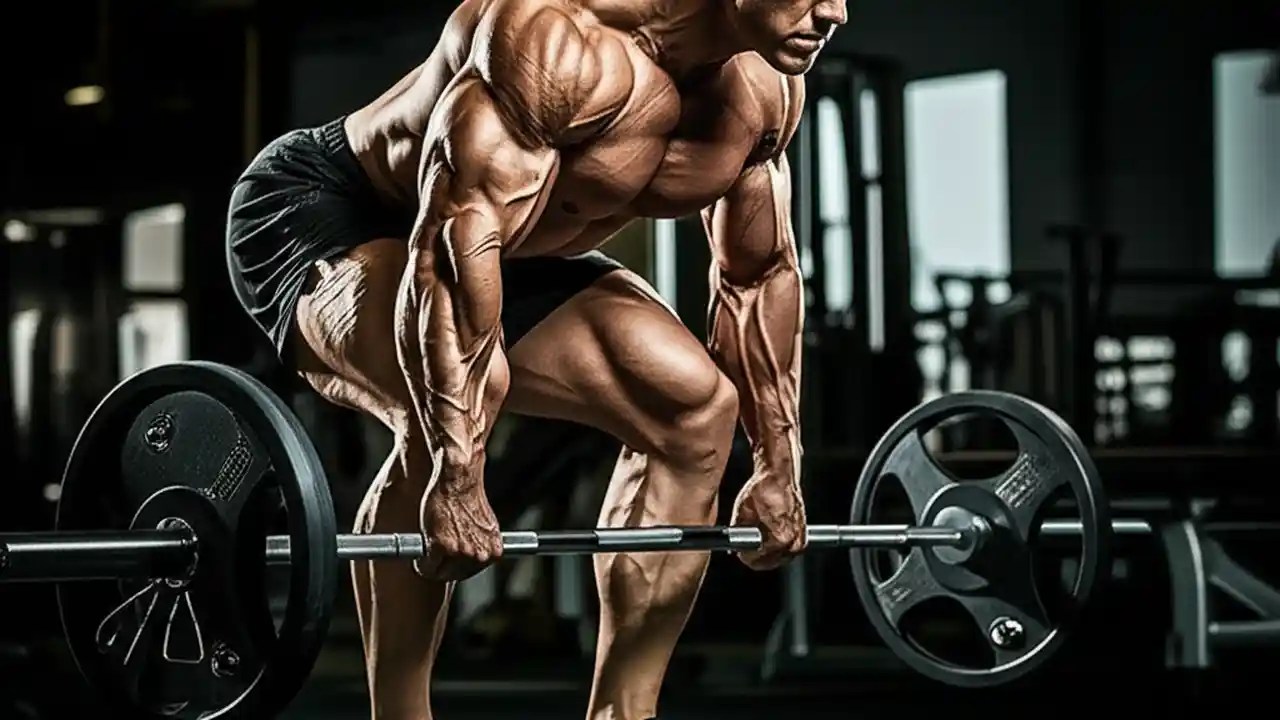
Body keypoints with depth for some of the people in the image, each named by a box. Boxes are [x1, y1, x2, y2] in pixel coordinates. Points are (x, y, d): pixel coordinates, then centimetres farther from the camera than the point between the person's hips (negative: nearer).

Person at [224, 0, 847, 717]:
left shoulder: (768, 91, -8)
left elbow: (760, 274, 5)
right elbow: (456, 238, -40)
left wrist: (780, 471, 4)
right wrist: (458, 478, -44)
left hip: (511, 254, 9)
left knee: (697, 405, -1)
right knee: (445, 421, -35)